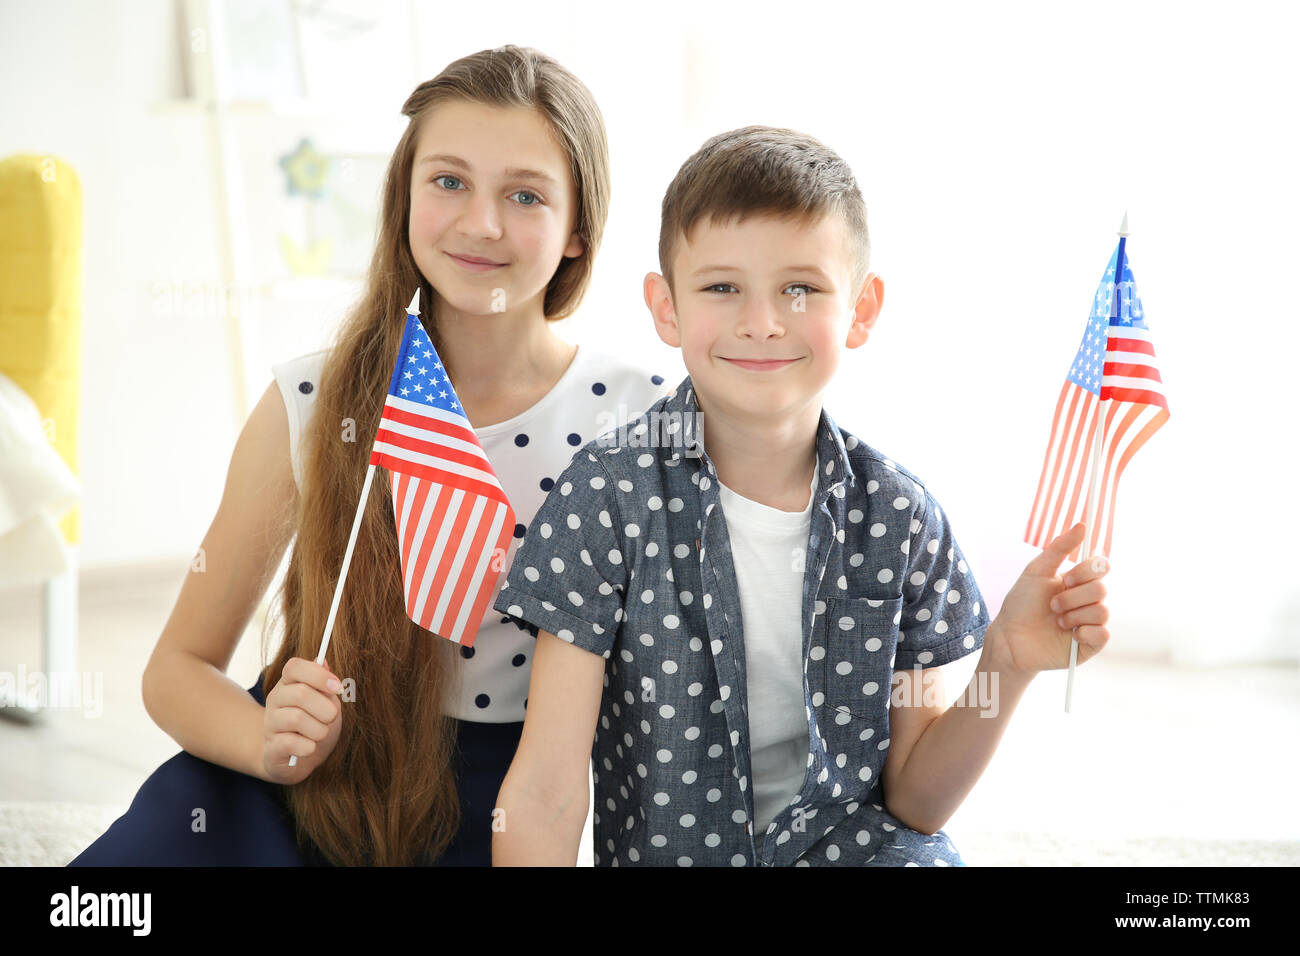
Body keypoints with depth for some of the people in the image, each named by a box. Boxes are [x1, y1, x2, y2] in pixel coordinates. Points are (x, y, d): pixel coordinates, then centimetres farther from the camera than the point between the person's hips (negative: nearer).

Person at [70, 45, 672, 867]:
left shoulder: (638, 420, -9)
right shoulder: (312, 402, -7)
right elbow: (179, 666, 1)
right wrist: (274, 741, -20)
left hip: (496, 806, 1)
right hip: (312, 769, 0)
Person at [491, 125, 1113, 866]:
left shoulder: (899, 517, -2)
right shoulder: (609, 497, -9)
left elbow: (912, 800, 3)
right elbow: (546, 793, -10)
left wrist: (1008, 667, -9)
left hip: (858, 848, 0)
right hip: (663, 851, 0)